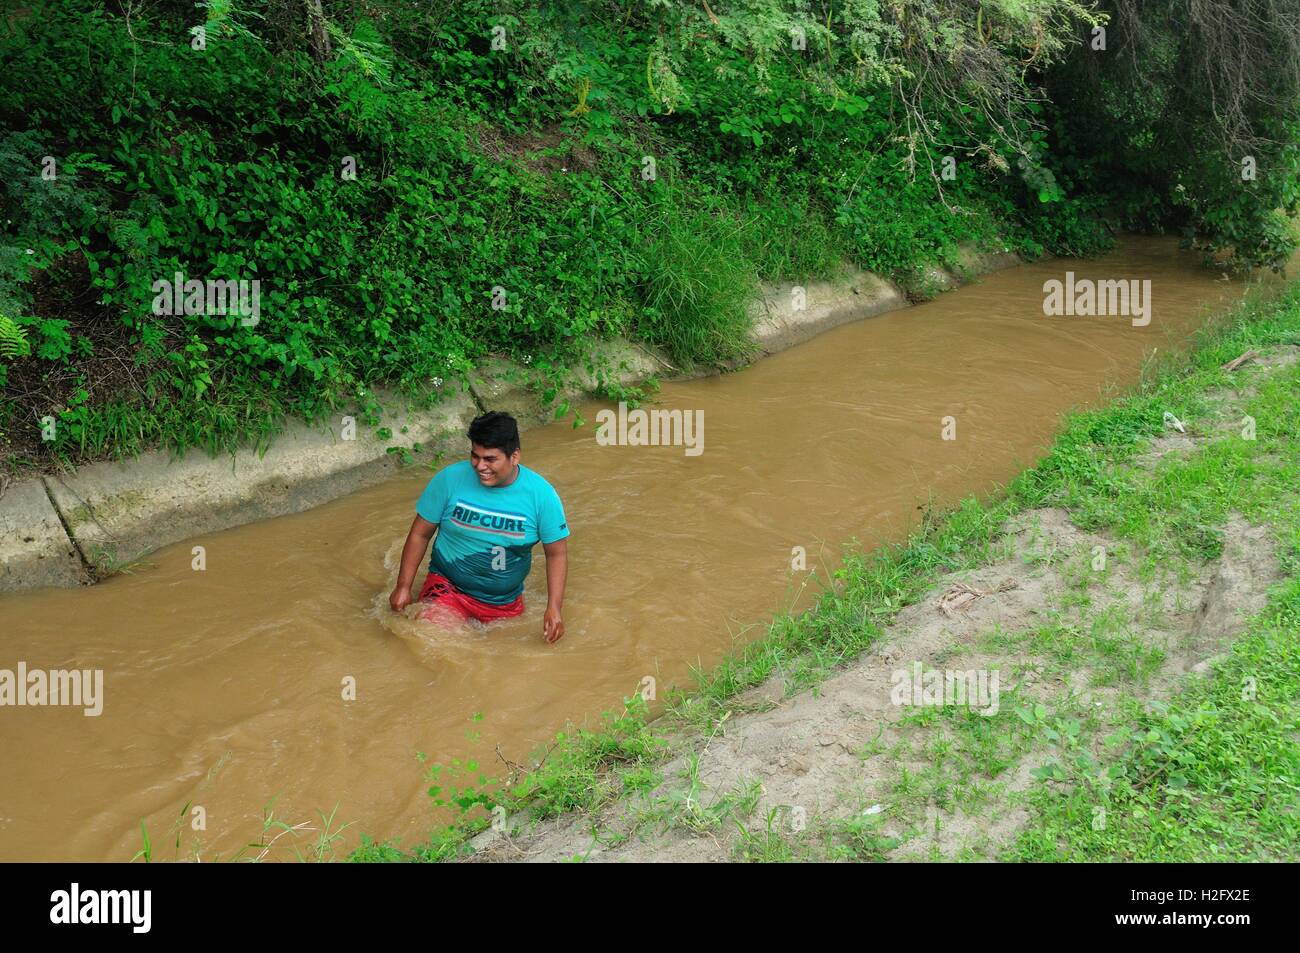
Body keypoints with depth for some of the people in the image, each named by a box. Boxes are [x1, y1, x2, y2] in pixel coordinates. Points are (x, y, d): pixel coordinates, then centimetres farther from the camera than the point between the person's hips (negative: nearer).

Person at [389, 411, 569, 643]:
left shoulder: (541, 494, -14)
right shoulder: (449, 479, -14)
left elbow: (556, 553, -5)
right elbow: (420, 534, -3)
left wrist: (554, 608, -14)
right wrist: (403, 586, -3)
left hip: (505, 603, 2)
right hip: (448, 587, -2)